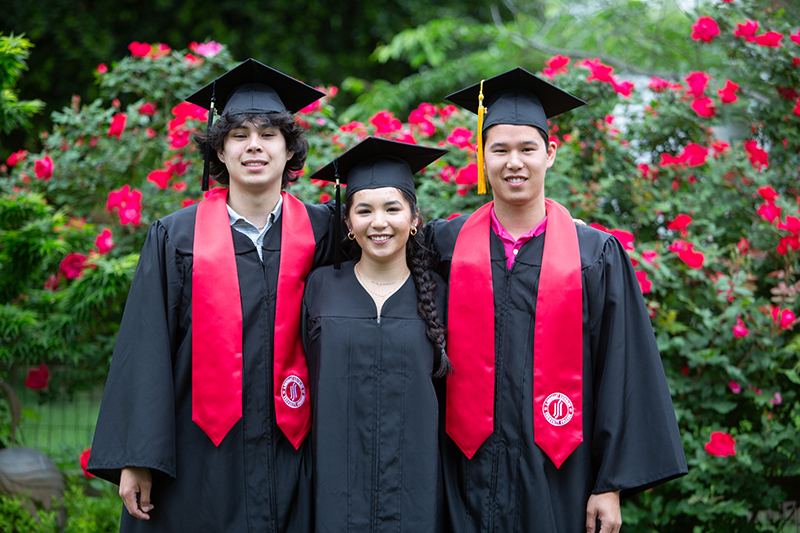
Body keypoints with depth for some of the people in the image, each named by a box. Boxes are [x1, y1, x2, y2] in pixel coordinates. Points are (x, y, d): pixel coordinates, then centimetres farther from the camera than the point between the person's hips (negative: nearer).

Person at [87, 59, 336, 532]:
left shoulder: (319, 232, 6)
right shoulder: (176, 237, 2)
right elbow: (147, 350, -1)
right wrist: (137, 459, -7)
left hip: (286, 454, 1)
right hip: (199, 460, -1)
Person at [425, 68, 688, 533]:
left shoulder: (597, 257, 1)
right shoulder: (445, 246, 4)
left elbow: (620, 378, 0)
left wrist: (612, 485, -4)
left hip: (558, 478, 0)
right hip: (468, 477, 1)